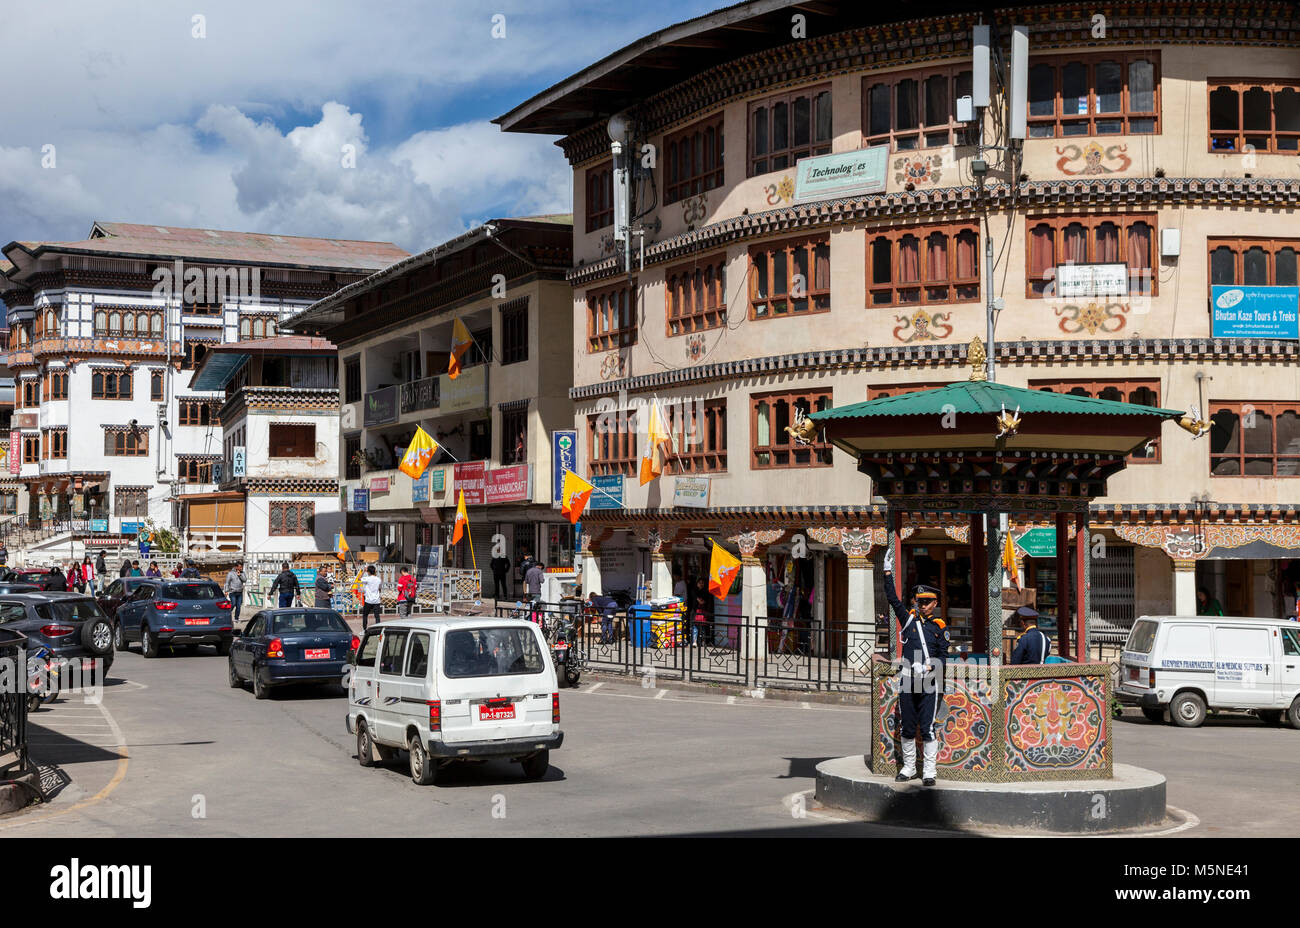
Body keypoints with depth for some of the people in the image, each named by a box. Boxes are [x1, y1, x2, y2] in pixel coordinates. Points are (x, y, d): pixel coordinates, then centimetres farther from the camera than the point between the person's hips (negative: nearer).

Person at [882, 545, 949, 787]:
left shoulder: (939, 627, 5)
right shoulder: (908, 619, 8)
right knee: (907, 728, 9)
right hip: (907, 680, 2)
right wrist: (888, 572, -2)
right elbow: (892, 598, 2)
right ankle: (908, 767, 21)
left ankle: (929, 771, 1)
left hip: (929, 682, -2)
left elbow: (944, 655, 3)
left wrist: (930, 667, -14)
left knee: (927, 728, -5)